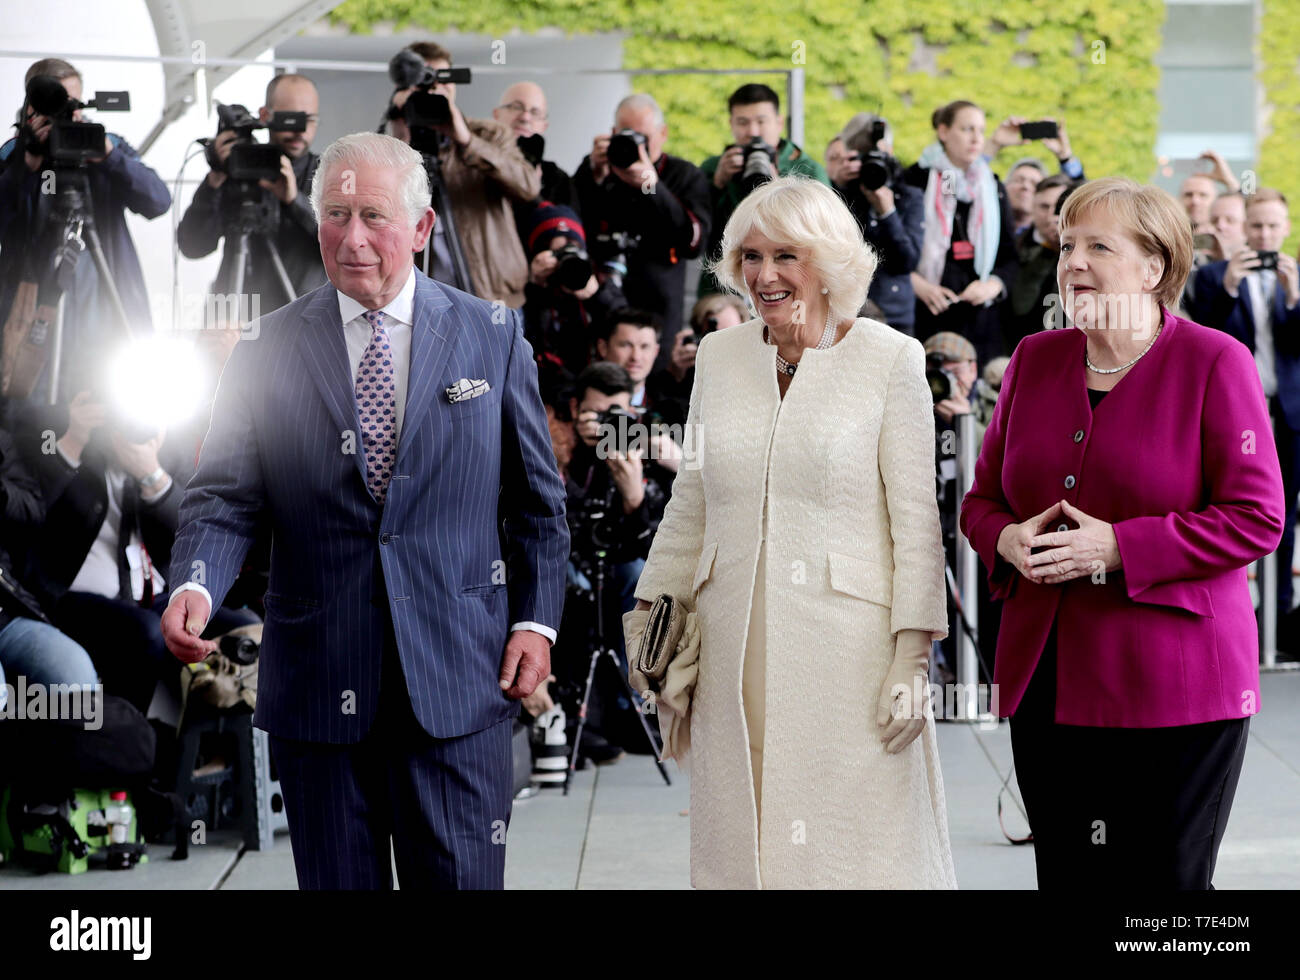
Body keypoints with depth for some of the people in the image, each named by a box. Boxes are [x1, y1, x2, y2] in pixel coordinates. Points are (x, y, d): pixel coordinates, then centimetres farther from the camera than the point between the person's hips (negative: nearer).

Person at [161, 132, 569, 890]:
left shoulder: (493, 338, 6)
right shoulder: (271, 350, 5)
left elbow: (538, 501, 10)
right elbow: (227, 494, 1)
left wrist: (537, 620, 2)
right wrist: (197, 584, -18)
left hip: (456, 681, 0)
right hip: (318, 683, 1)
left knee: (462, 880, -1)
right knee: (337, 882, 8)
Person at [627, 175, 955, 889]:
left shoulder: (891, 360, -3)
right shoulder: (718, 356, 10)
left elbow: (916, 519, -5)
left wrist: (913, 660, -10)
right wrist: (651, 612, 13)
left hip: (849, 644, -4)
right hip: (735, 653, 4)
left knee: (855, 849, -3)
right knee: (740, 840, 5)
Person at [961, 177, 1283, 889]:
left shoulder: (1213, 362, -4)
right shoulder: (1035, 358, 12)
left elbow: (1256, 521, -10)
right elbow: (982, 498, 18)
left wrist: (1117, 548, -17)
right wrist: (1006, 539, -6)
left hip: (1173, 689, -5)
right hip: (1045, 681, 5)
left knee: (1166, 880, -1)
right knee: (1066, 877, 8)